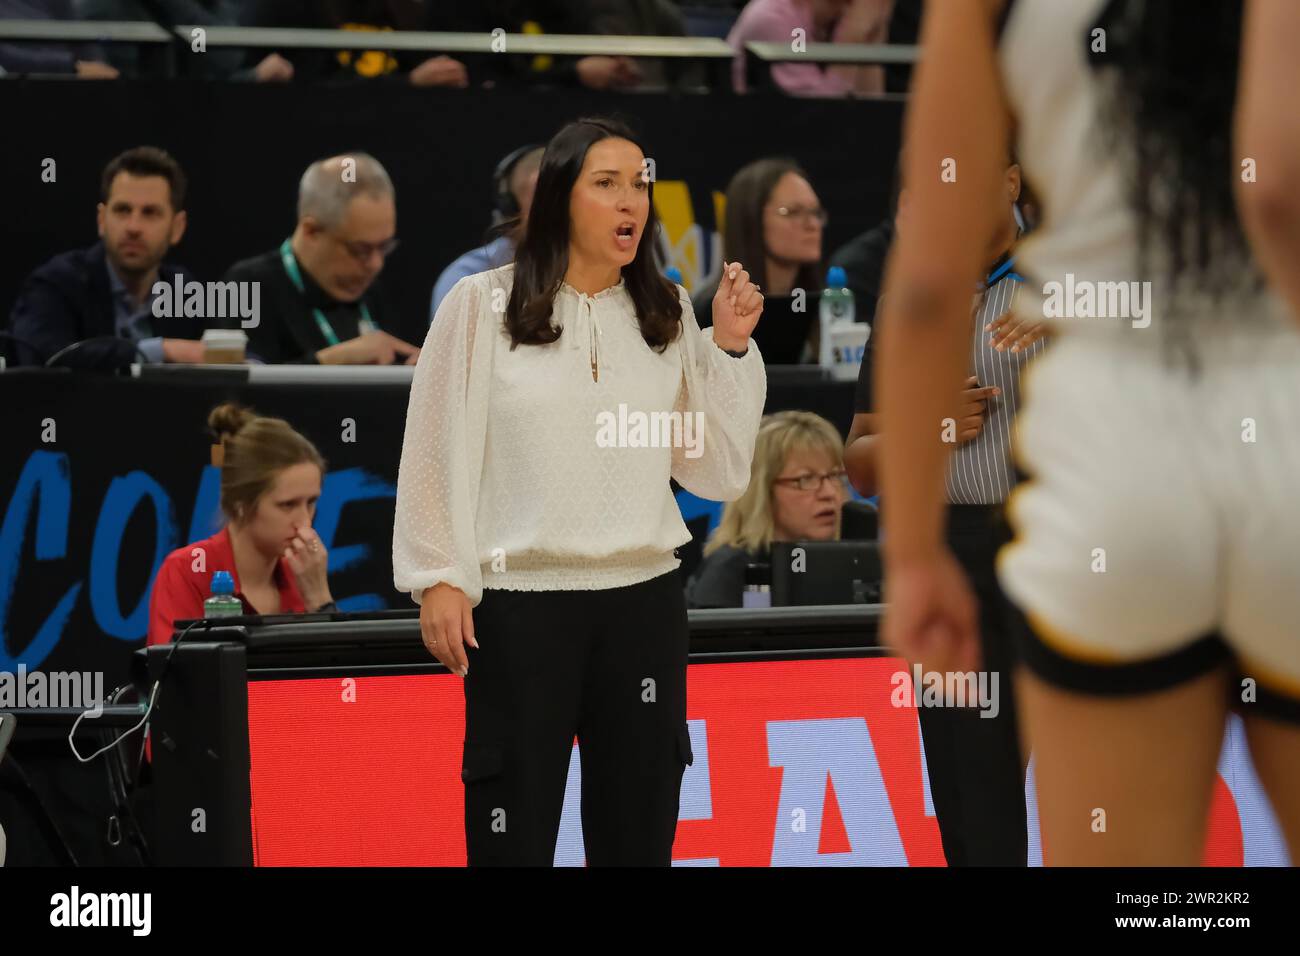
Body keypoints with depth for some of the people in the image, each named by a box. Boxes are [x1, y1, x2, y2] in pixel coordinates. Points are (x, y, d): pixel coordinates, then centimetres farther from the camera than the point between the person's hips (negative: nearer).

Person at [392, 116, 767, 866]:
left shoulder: (668, 314, 8)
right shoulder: (482, 306, -2)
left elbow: (719, 474, 5)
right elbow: (439, 449, -1)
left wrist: (732, 348, -2)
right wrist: (439, 578, -7)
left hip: (644, 604, 4)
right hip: (519, 605, -3)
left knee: (638, 835, 9)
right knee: (513, 837, 0)